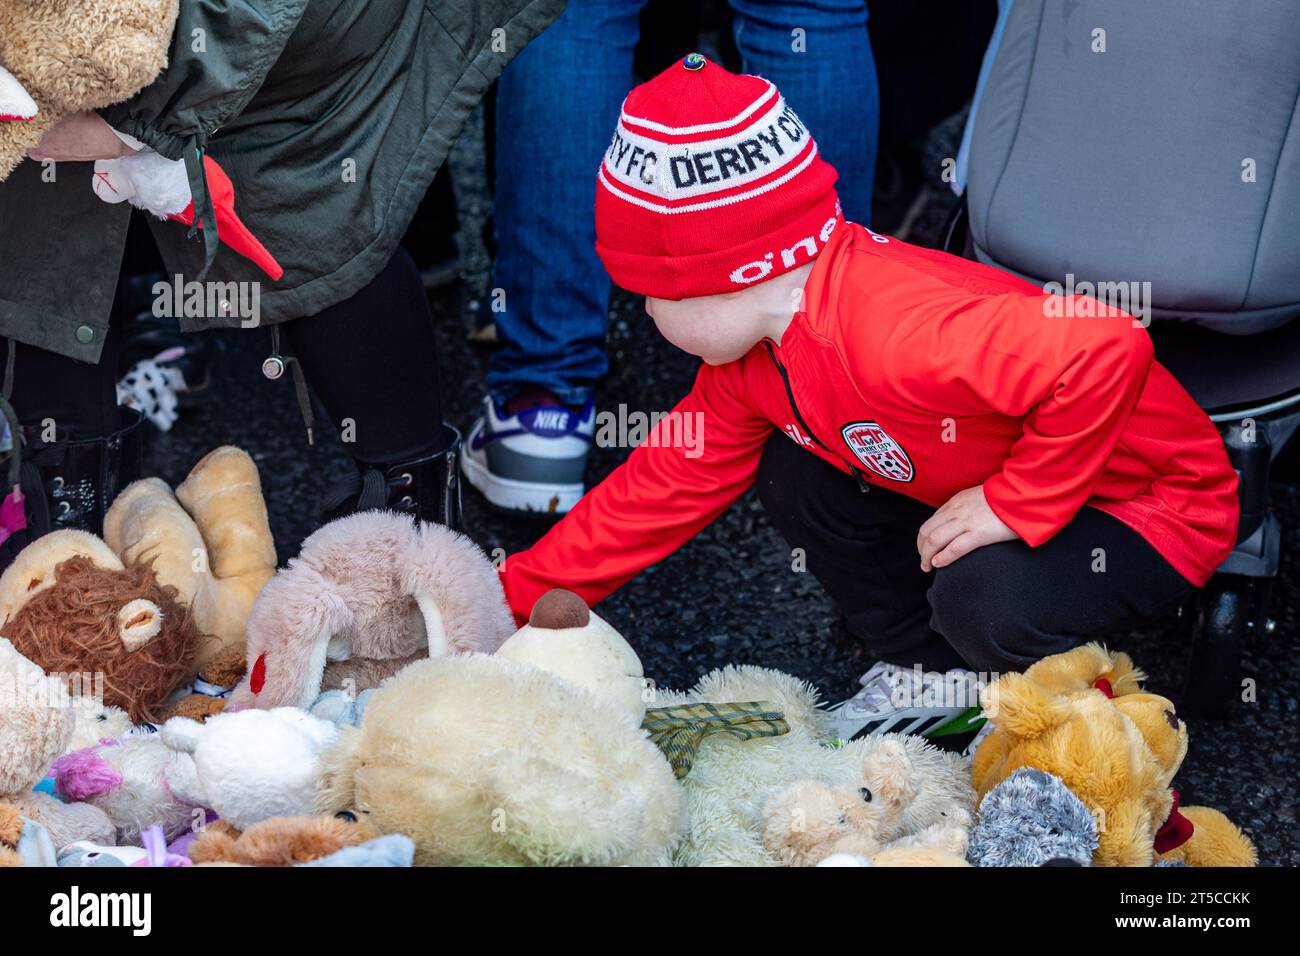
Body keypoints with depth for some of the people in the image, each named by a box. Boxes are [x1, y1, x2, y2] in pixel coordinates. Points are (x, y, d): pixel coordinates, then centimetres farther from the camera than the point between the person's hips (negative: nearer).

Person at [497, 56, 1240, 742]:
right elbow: (667, 485, 4)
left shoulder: (896, 330, -37)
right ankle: (934, 672, 14)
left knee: (987, 601, -34)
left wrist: (1017, 503, -33)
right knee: (794, 472, -2)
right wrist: (514, 601, 2)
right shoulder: (755, 362, -5)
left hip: (1160, 502, -9)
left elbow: (1107, 350, -45)